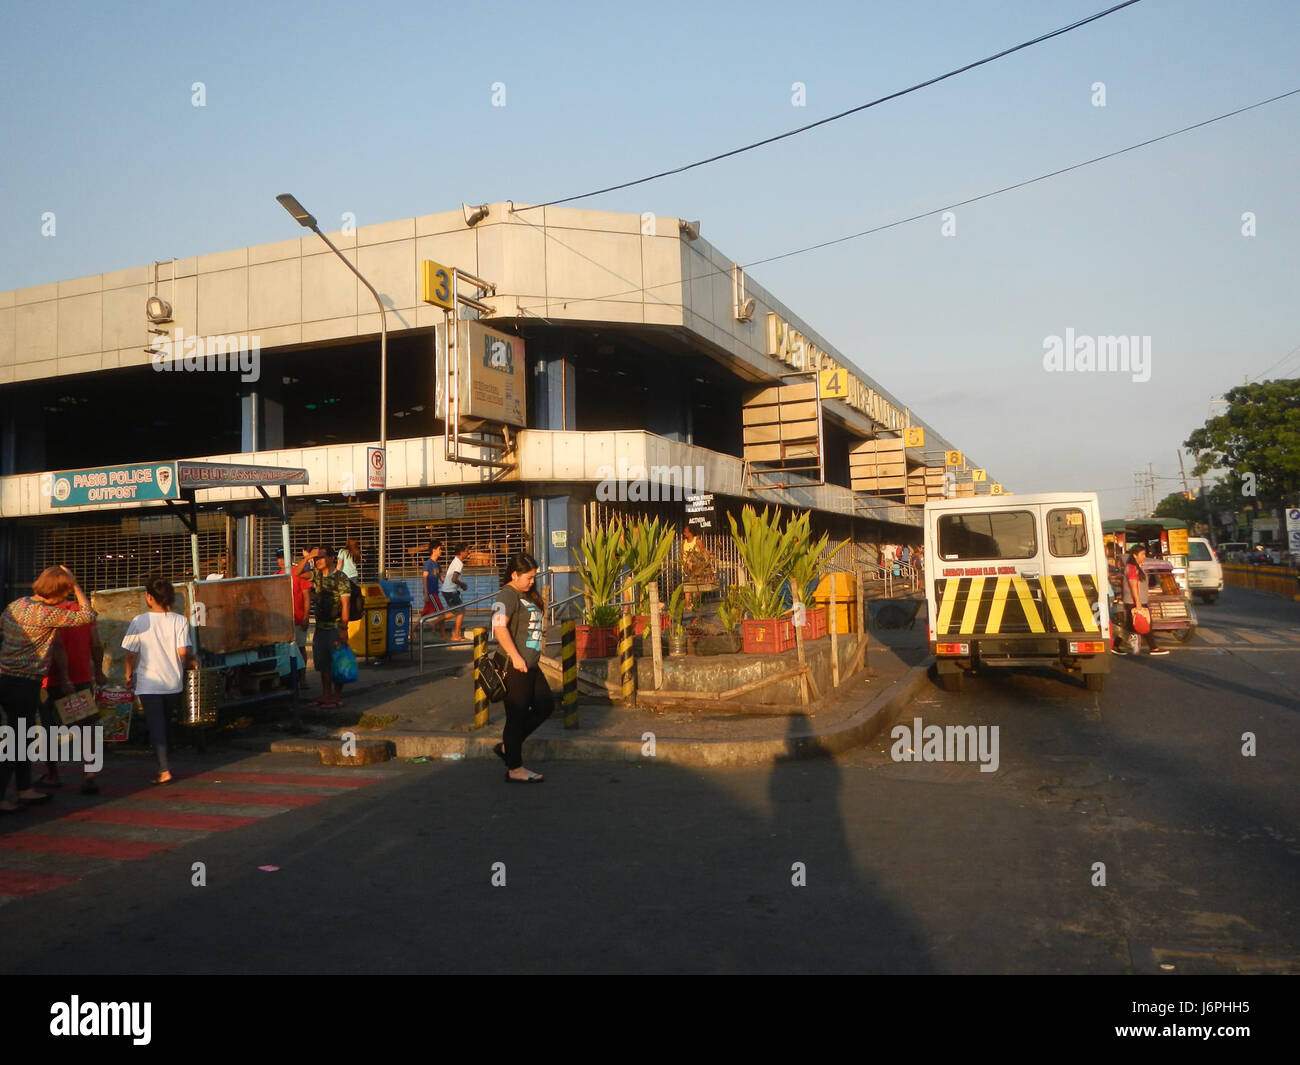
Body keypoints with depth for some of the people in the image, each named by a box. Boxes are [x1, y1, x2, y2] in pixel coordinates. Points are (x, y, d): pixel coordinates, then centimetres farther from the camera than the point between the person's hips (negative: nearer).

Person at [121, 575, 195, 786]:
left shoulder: (139, 622, -9)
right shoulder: (180, 621, -7)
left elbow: (131, 653, -6)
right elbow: (183, 652, -12)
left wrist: (129, 675, 10)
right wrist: (192, 662, 10)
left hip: (149, 683, -2)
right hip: (173, 682, 2)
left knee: (155, 725, 2)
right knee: (165, 722, 20)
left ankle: (164, 769, -7)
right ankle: (164, 766, 26)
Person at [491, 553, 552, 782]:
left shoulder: (526, 595, 17)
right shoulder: (507, 595, -14)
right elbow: (499, 628, -26)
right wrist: (516, 657, -28)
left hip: (531, 666, 10)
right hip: (516, 667, -10)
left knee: (545, 706, 14)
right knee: (517, 715, -2)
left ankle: (507, 746, 23)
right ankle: (515, 769, 7)